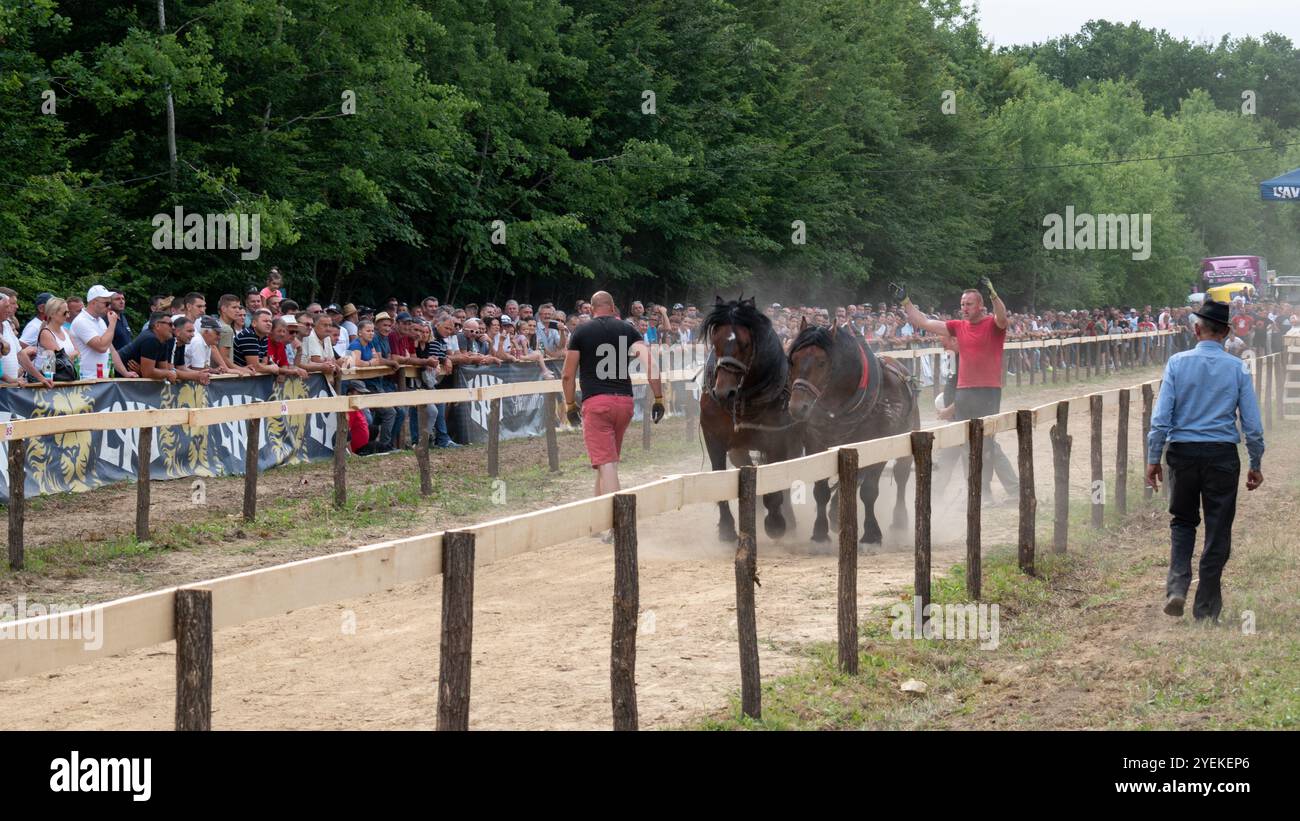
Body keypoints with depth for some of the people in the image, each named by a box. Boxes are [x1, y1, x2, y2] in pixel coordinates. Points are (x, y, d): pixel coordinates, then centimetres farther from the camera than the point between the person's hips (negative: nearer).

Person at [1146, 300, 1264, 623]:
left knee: (1182, 521, 18)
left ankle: (1177, 586, -2)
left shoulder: (1177, 363, -3)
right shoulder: (1237, 368, -1)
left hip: (1182, 451, 0)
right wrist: (1256, 464, 9)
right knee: (1218, 529, 8)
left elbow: (1161, 416, -7)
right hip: (1223, 454, 0)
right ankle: (1207, 607, 11)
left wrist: (1153, 458, -2)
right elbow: (1252, 423, 0)